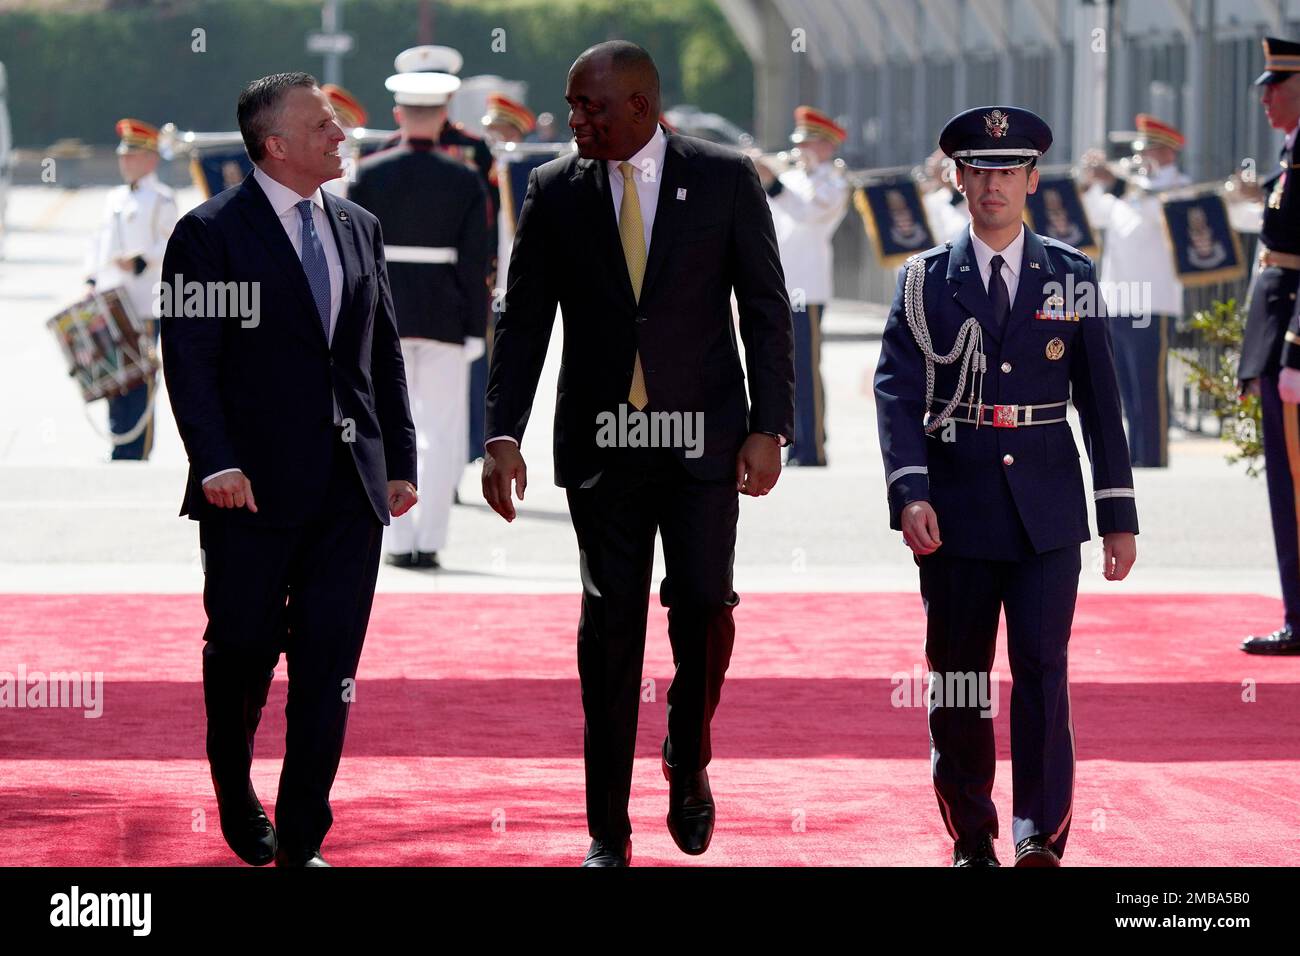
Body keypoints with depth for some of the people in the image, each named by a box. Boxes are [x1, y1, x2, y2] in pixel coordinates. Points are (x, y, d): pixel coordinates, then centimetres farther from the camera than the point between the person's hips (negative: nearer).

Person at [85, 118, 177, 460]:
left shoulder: (160, 199, -2)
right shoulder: (114, 198, 19)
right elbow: (100, 242, 22)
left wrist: (141, 261, -19)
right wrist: (92, 279, 11)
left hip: (143, 303, -7)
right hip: (109, 303, 7)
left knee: (139, 380, -8)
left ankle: (133, 452, -8)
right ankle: (120, 442, 15)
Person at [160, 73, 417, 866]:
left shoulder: (359, 228, 12)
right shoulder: (211, 234, -5)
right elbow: (189, 361, -10)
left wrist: (400, 459, 11)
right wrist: (217, 464, -20)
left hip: (350, 487, 4)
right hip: (256, 487, -4)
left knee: (329, 667, 1)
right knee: (244, 649, 7)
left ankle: (302, 843, 6)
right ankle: (235, 792, 34)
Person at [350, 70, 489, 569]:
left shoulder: (368, 173, -2)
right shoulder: (465, 181, -3)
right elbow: (474, 261, -4)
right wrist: (475, 329, 1)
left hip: (384, 316, 1)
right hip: (445, 317, -1)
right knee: (441, 430, 5)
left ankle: (399, 541, 4)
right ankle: (429, 541, 0)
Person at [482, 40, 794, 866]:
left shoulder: (725, 179, -1)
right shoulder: (555, 192, 3)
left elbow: (766, 308, 1)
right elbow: (524, 321, 4)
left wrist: (769, 427, -6)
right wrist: (503, 434, -5)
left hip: (702, 435, -1)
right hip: (601, 441, 1)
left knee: (703, 603, -8)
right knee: (610, 623, 0)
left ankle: (689, 762, 20)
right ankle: (609, 831, 5)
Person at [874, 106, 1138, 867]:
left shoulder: (1072, 277, 6)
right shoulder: (925, 282, 4)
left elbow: (1100, 400, 7)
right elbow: (897, 391, -5)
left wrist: (1120, 513, 4)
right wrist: (909, 491, -19)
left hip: (1047, 511, 0)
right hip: (957, 513, 1)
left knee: (1043, 670, -11)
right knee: (957, 682, 6)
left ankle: (1042, 838, -9)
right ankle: (972, 843, 17)